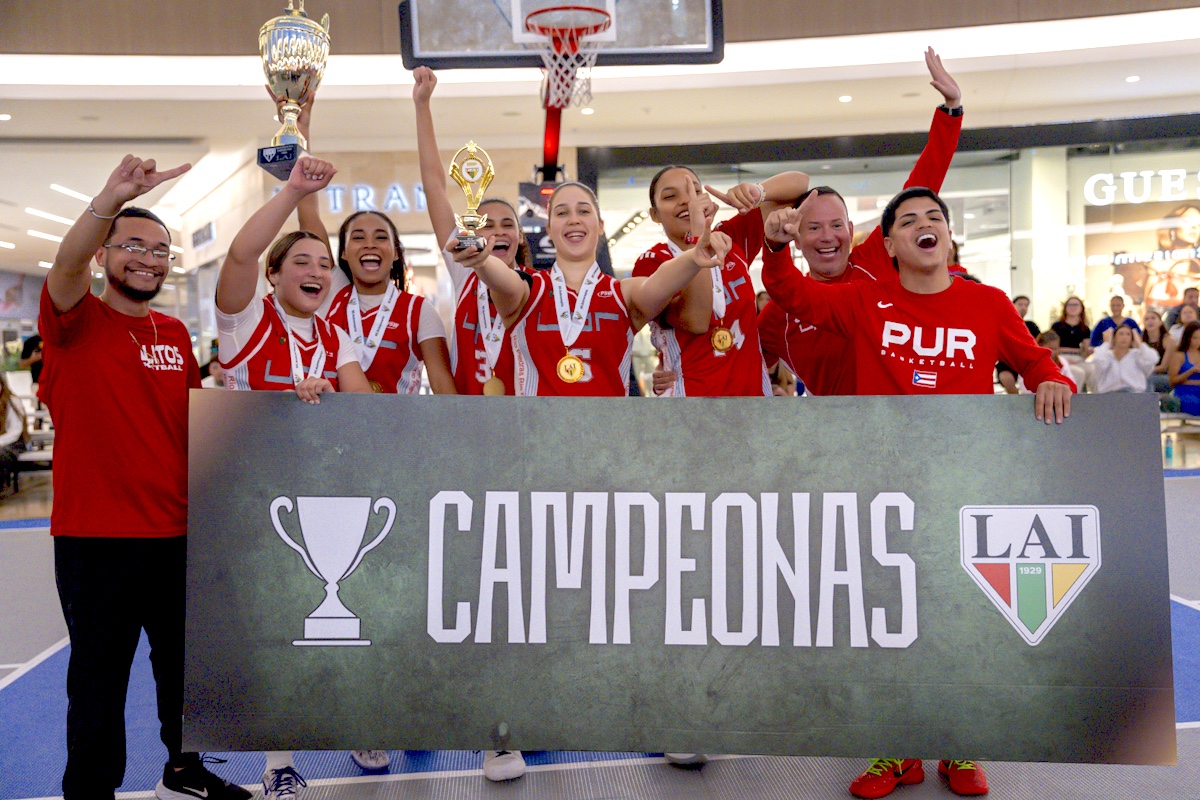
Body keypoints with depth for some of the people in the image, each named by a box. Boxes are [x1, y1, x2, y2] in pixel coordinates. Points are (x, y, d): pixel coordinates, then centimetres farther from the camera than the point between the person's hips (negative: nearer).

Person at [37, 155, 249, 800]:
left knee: (184, 667, 19)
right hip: (94, 536, -6)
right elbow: (66, 265, -27)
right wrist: (114, 196, -43)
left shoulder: (175, 334, 11)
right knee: (99, 684, 5)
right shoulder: (76, 321, -5)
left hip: (177, 534, 6)